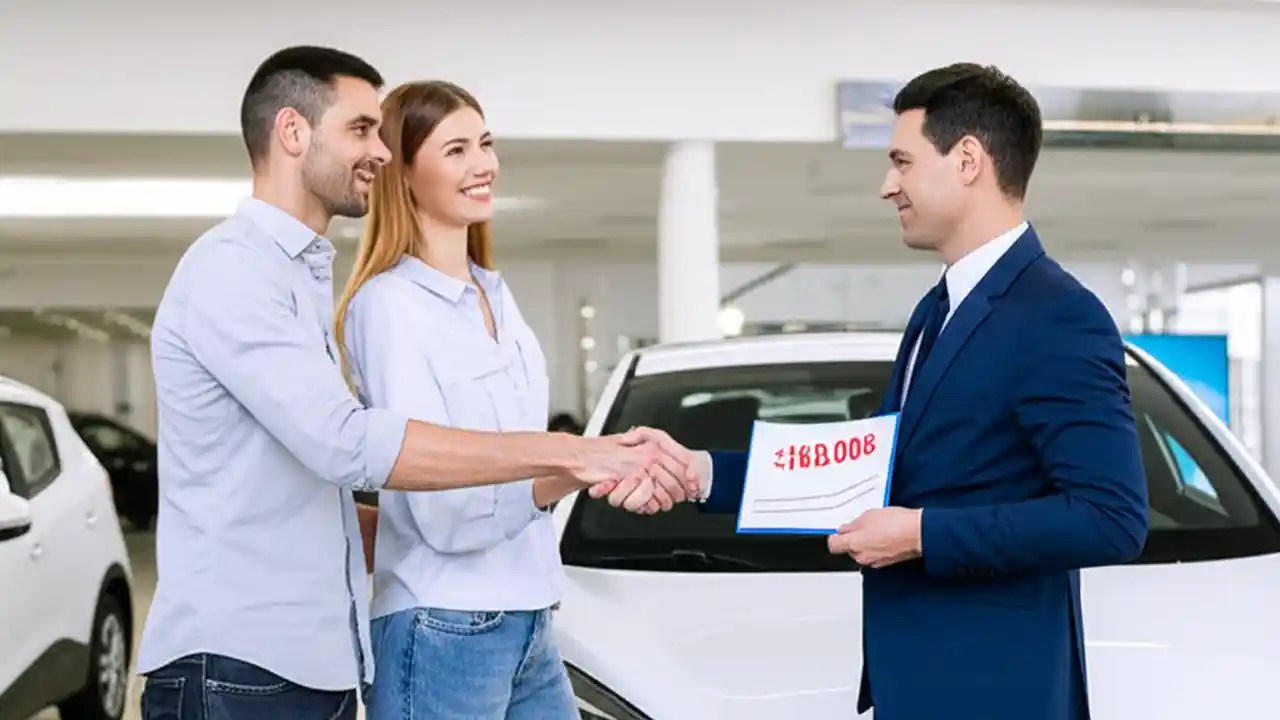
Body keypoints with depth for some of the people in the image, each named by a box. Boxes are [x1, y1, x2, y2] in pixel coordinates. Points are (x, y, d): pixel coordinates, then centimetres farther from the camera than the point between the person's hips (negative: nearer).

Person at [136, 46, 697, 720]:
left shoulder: (305, 276, 19)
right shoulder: (230, 268, -13)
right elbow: (344, 442, -25)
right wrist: (568, 453, -26)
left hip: (317, 658, 9)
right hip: (238, 666, -9)